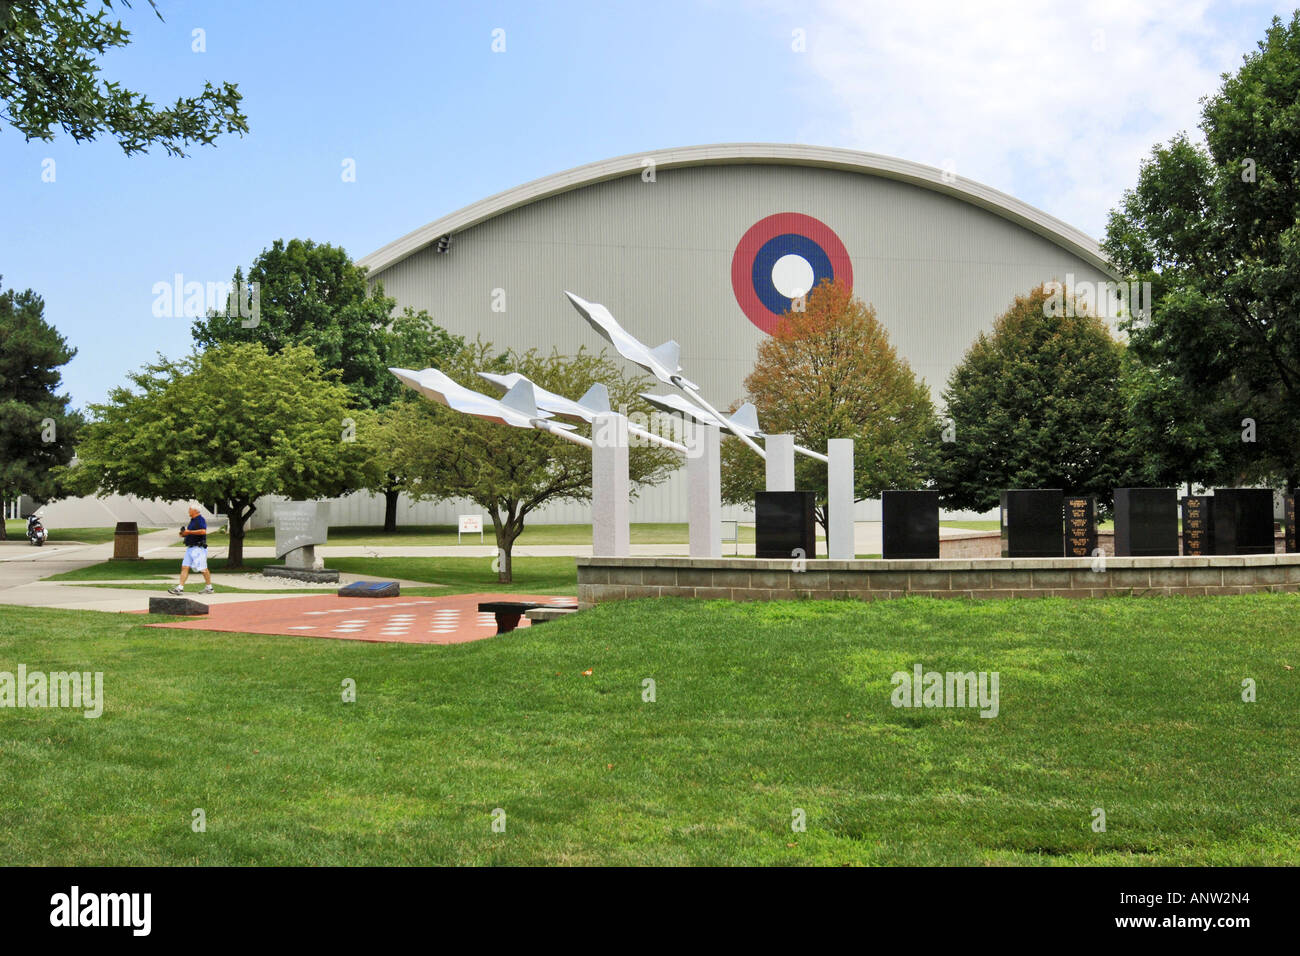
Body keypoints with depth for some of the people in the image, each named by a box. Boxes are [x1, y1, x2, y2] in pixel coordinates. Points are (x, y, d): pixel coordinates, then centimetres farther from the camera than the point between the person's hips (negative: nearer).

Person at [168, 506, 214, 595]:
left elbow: (203, 531, -26)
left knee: (203, 568, -3)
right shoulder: (192, 520, 18)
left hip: (198, 548, -10)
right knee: (184, 567, 1)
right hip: (190, 548, 10)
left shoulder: (200, 520, -11)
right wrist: (184, 534, 9)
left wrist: (189, 532, -22)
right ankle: (180, 588, -1)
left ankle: (209, 587, 8)